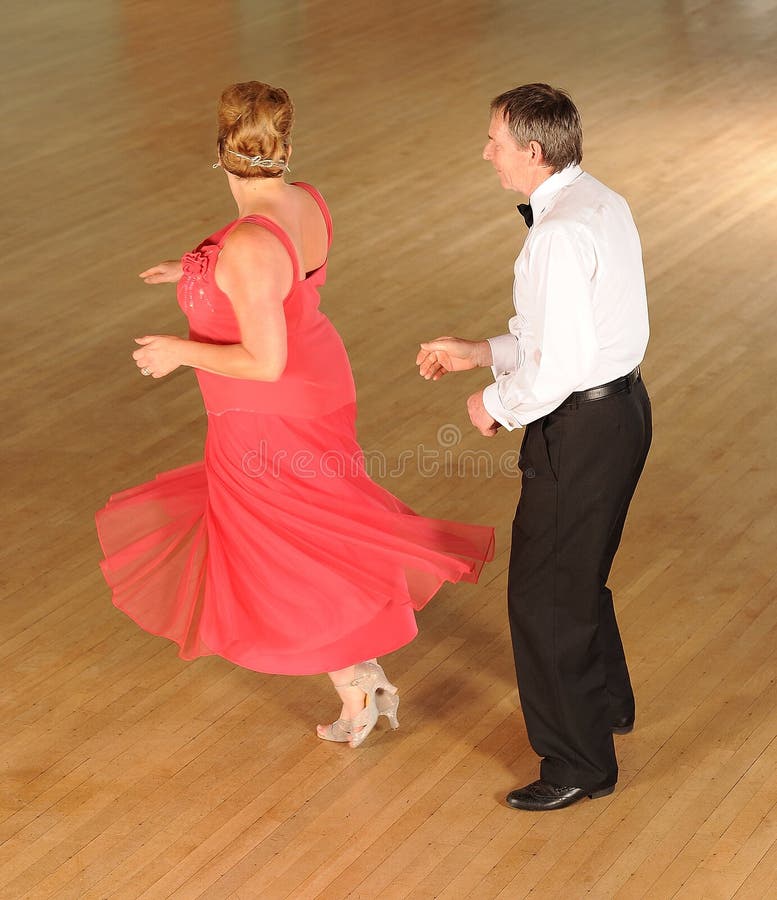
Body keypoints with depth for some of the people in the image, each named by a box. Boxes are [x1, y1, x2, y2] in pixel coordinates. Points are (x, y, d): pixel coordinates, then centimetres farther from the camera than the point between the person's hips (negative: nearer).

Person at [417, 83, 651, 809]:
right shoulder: (601, 203, 7)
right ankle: (605, 702, 48)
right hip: (620, 404, 10)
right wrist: (480, 353, 12)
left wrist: (496, 405, -9)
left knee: (544, 594, 4)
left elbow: (561, 362, -27)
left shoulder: (559, 234, -25)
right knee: (578, 573, 28)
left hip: (580, 426, -10)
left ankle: (578, 763, 17)